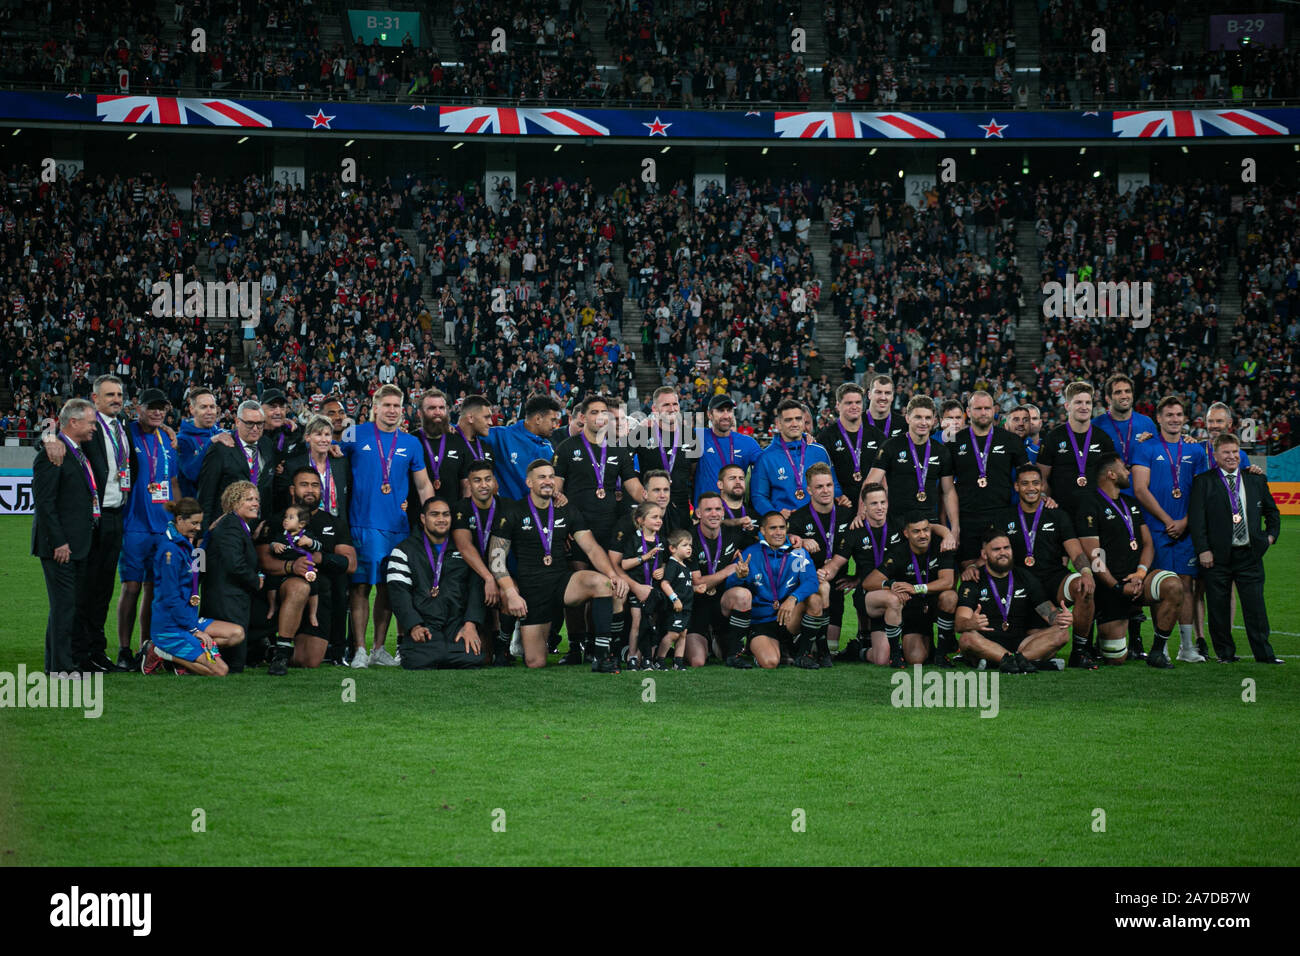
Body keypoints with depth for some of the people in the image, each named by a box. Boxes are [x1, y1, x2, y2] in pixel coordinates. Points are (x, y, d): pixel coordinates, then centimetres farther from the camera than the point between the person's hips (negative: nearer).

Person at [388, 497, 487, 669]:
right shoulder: (404, 551, 13)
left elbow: (476, 587, 10)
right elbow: (398, 591, 2)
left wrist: (471, 624, -7)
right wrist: (414, 626, -14)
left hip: (458, 626, 2)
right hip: (424, 628, -1)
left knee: (473, 660, -28)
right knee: (419, 664, -31)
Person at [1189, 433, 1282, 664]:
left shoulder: (1256, 481, 12)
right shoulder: (1203, 482, 1)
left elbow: (1271, 511, 25)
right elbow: (1196, 518, -5)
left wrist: (1271, 535, 11)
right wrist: (1202, 550, -12)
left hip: (1250, 555, 2)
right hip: (1217, 556, -2)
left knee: (1255, 605, 0)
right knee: (1218, 608, 2)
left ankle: (1264, 653, 6)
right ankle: (1225, 652, 13)